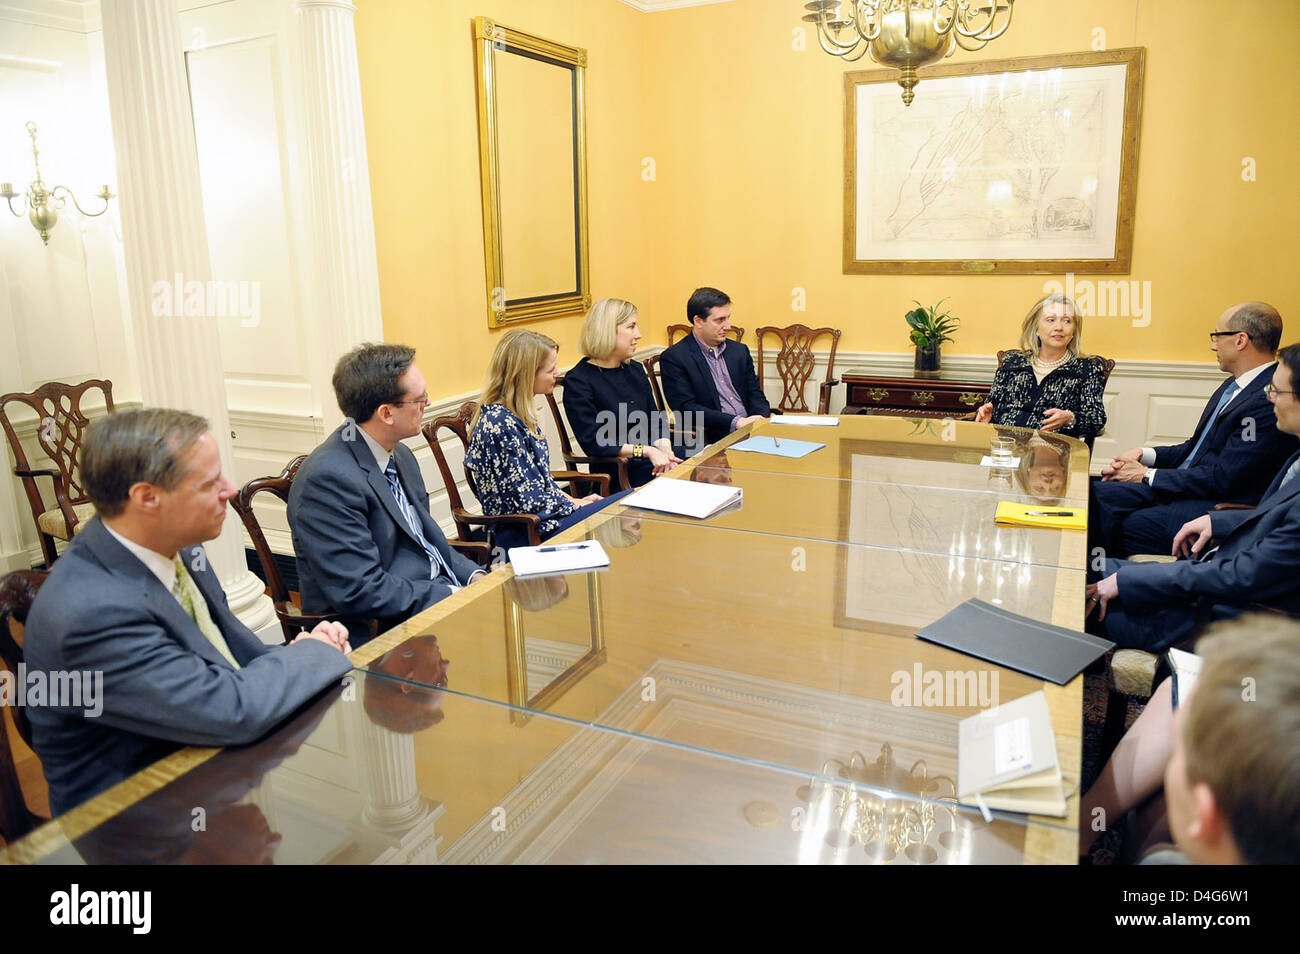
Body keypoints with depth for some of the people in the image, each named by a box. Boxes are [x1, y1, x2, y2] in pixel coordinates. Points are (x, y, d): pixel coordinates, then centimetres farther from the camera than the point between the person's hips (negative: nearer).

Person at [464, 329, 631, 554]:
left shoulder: (519, 415, 7)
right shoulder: (500, 424, -23)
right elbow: (529, 500, -22)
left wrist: (574, 500, 8)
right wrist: (576, 505, -9)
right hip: (523, 534, -9)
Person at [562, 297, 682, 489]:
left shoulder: (635, 369, 16)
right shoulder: (578, 381, -7)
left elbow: (656, 422, 14)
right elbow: (593, 443, -15)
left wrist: (665, 450, -8)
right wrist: (647, 451, -20)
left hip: (658, 464, 7)